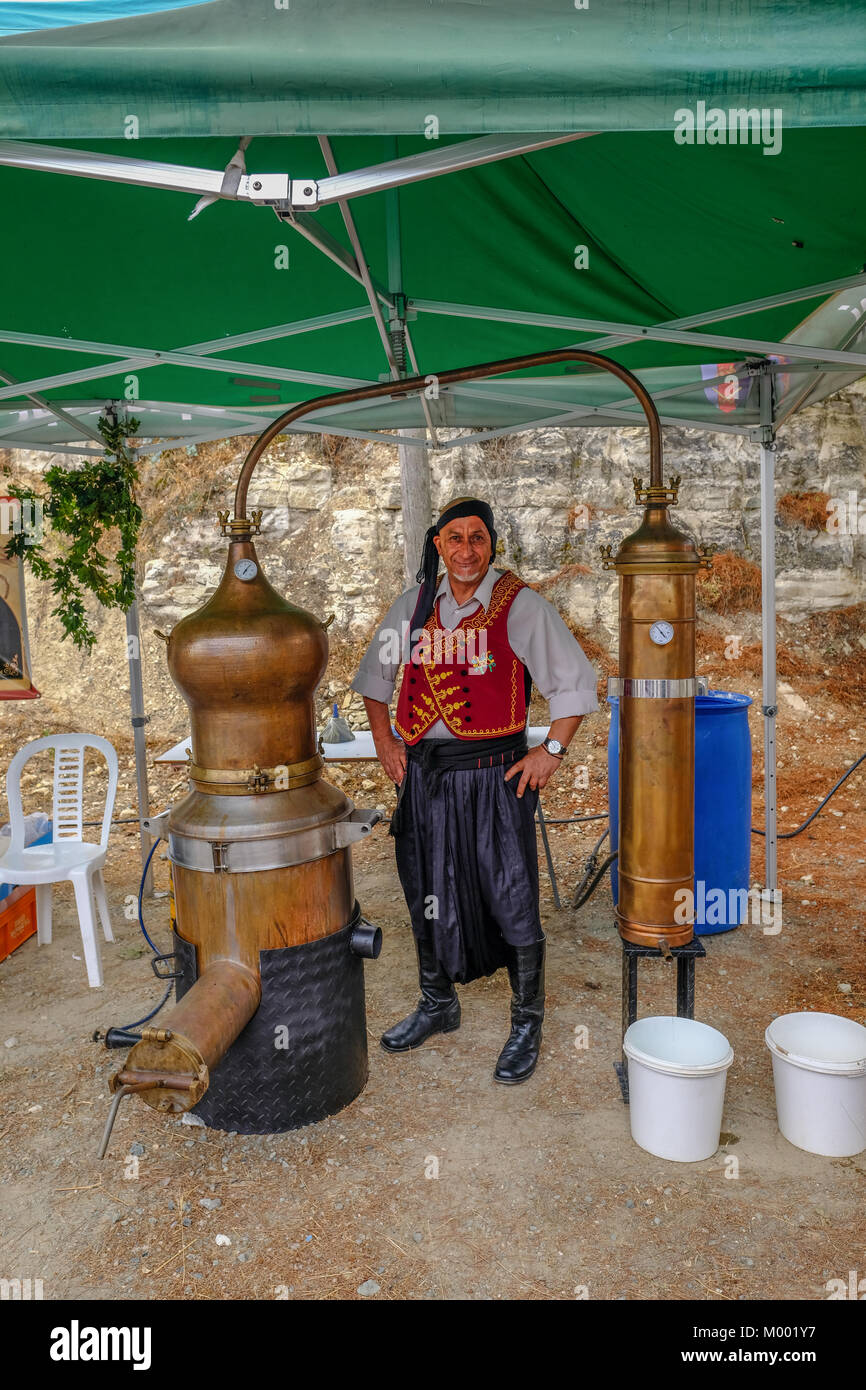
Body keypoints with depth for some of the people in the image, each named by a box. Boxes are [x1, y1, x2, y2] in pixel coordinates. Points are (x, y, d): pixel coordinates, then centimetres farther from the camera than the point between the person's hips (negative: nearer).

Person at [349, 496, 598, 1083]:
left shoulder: (522, 606, -7)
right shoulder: (413, 605, 6)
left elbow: (577, 682, -3)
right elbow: (376, 673, 19)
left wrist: (551, 752, -9)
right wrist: (385, 741, 10)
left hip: (494, 775, -4)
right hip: (423, 775, 5)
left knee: (511, 903, 2)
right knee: (429, 895, 17)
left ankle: (527, 1025, 23)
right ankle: (438, 1006, 38)